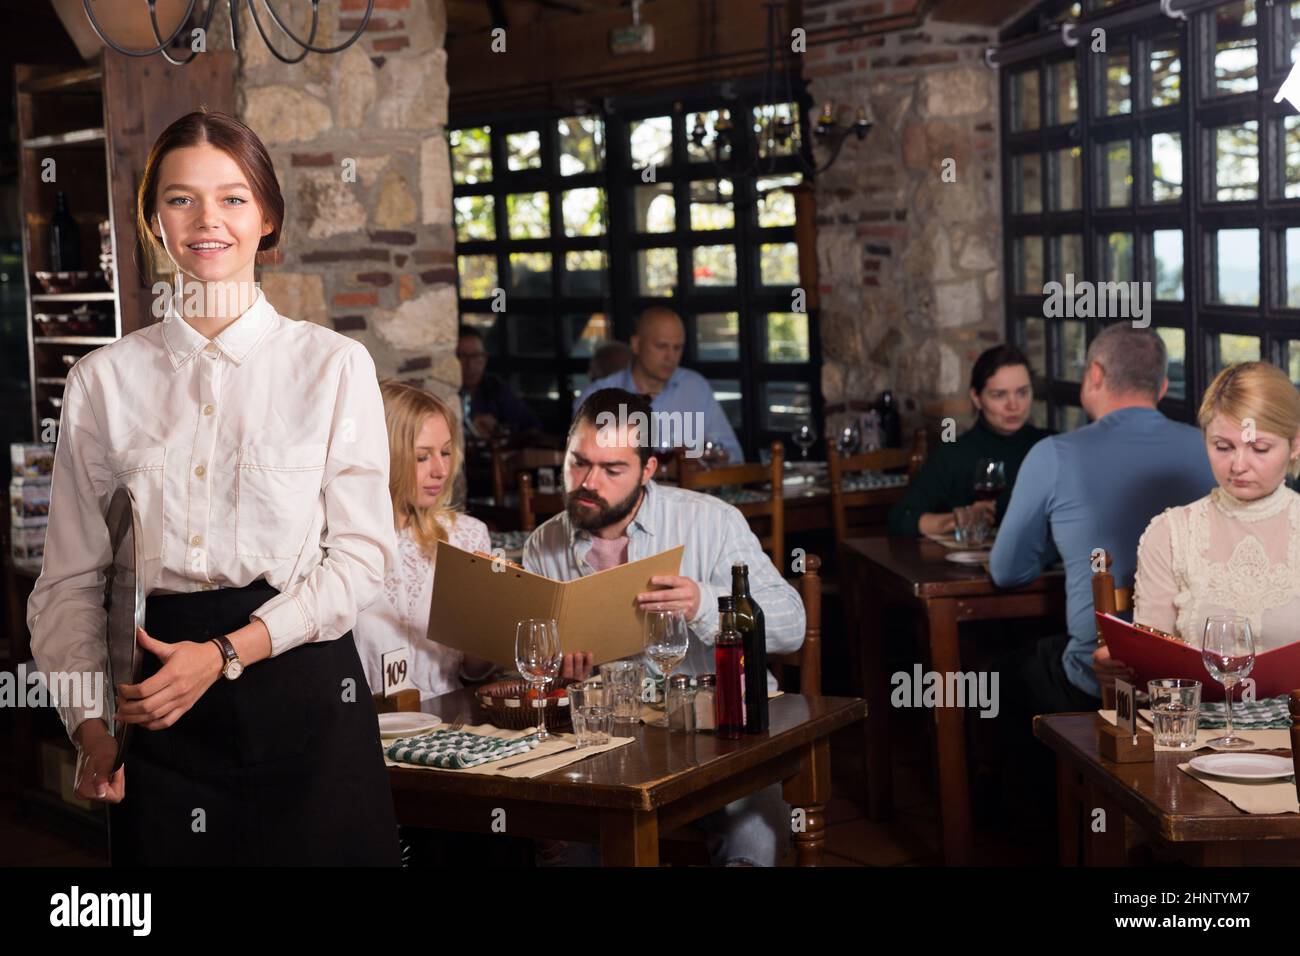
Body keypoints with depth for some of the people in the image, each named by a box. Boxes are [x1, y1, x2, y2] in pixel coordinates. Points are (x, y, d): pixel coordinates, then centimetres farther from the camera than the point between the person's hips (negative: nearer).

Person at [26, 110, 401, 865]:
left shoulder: (333, 365, -1)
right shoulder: (104, 380, 5)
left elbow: (363, 553, -4)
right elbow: (72, 576, 5)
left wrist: (228, 654, -13)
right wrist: (90, 724, -8)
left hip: (298, 689, -1)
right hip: (155, 710, 1)